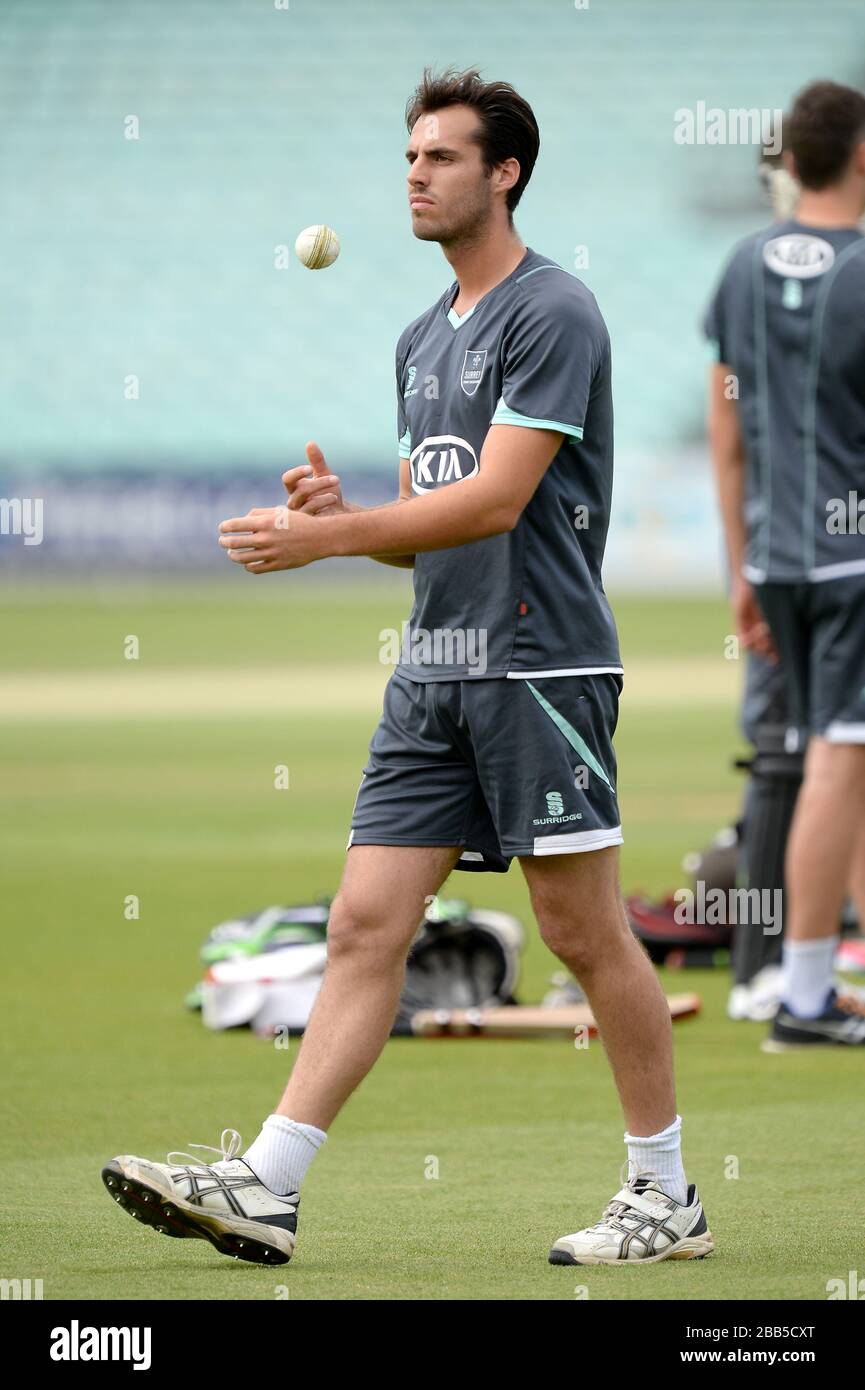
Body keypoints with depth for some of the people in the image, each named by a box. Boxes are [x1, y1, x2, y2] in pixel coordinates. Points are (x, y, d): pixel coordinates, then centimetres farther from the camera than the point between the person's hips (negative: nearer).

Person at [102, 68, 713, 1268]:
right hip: (435, 673, 8)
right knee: (364, 928, 0)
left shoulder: (552, 313, -9)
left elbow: (496, 500, -18)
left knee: (584, 932, -2)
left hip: (538, 663, -8)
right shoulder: (424, 339, 18)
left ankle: (667, 1198, 8)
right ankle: (265, 1188, -6)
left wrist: (327, 536, -21)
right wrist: (340, 508, 1)